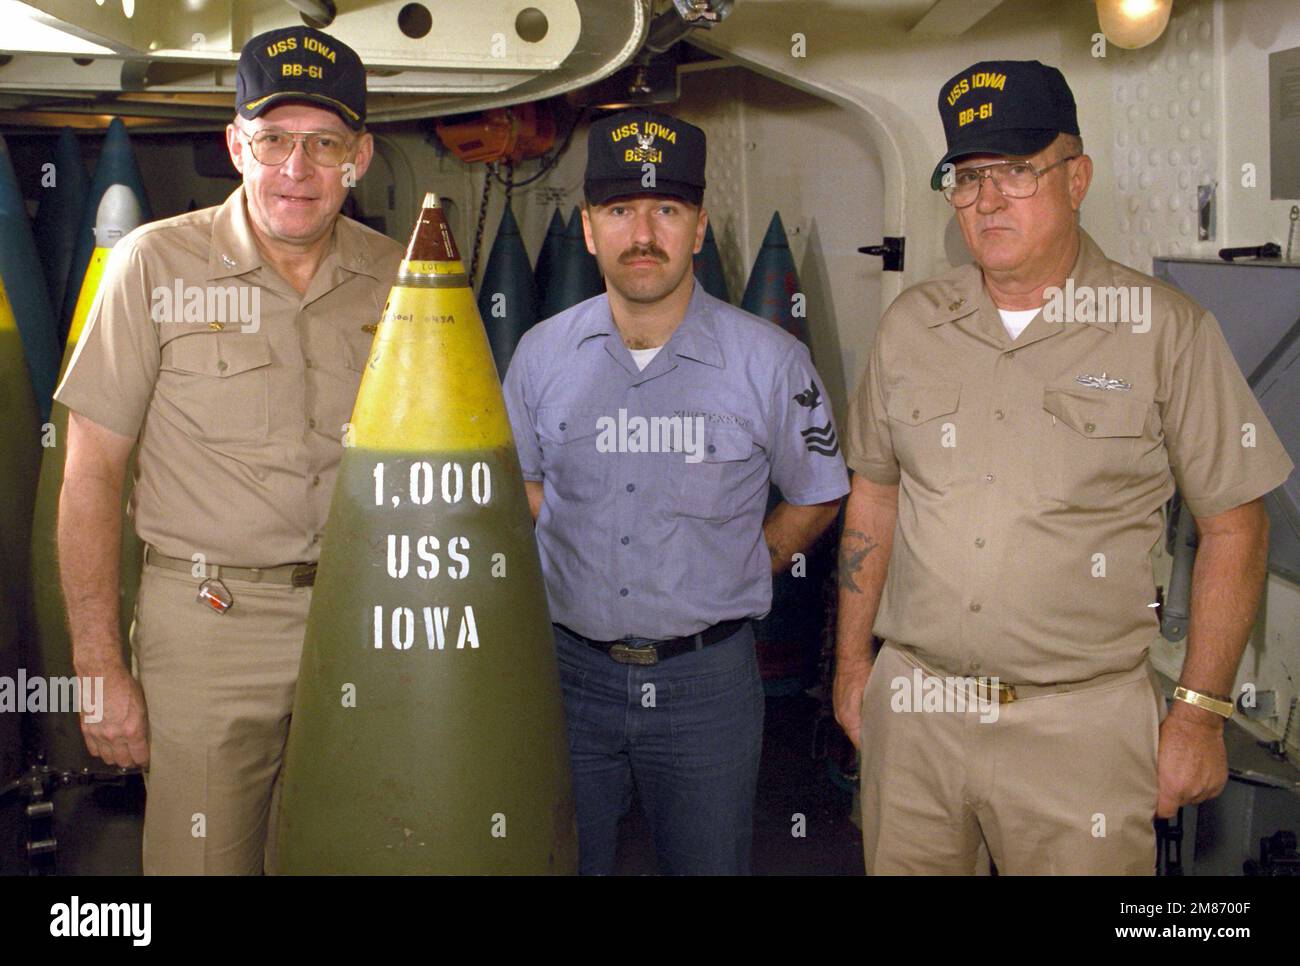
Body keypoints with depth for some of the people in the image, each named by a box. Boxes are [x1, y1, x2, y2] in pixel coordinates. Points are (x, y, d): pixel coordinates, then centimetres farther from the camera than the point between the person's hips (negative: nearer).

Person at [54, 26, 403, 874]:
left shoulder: (398, 279, 4)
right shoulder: (158, 264, -5)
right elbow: (92, 471, -4)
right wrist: (102, 668, -7)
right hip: (208, 626, -3)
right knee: (201, 859, 3)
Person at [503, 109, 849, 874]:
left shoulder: (771, 361, -7)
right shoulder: (542, 354, 0)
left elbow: (817, 496, 6)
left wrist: (730, 582, 0)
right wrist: (576, 580, 5)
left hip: (708, 678, -2)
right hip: (569, 667, 2)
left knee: (709, 863, 13)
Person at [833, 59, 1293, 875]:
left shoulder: (1166, 328, -6)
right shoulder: (911, 324, 5)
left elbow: (1234, 526, -3)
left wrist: (1201, 713, -6)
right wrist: (852, 659, 13)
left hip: (1081, 723, -3)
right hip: (913, 708, 4)